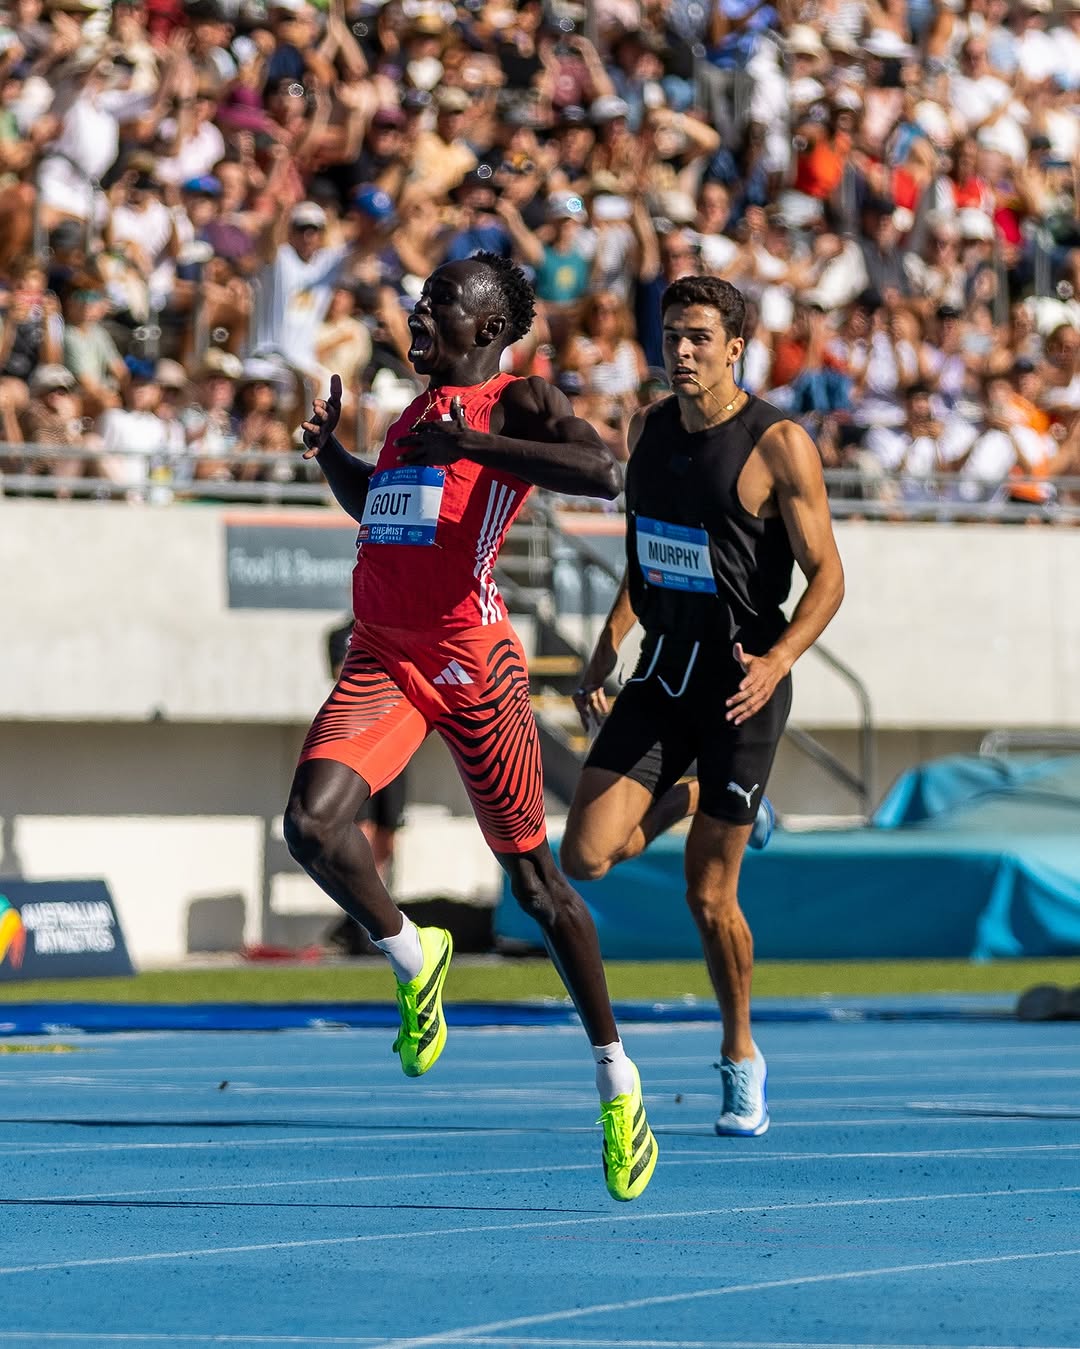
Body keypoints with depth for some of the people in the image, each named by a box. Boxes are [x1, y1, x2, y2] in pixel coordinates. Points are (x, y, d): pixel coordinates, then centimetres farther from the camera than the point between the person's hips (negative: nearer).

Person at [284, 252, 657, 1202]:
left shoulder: (519, 404, -3)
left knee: (534, 880, 4)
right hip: (382, 661, 6)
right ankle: (411, 957, 8)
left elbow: (602, 473, -24)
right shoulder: (416, 413, 19)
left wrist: (474, 445, -23)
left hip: (470, 658, -6)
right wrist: (328, 451, 20)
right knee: (312, 823, -20)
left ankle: (617, 1080, 18)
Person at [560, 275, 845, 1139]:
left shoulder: (778, 445, -12)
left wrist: (777, 661, -27)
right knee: (587, 857, -10)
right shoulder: (649, 429, 6)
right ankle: (682, 801, 23)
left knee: (708, 894, -1)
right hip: (660, 677, 5)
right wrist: (608, 648, 13)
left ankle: (741, 1055, 21)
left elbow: (827, 577, -11)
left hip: (741, 684, -5)